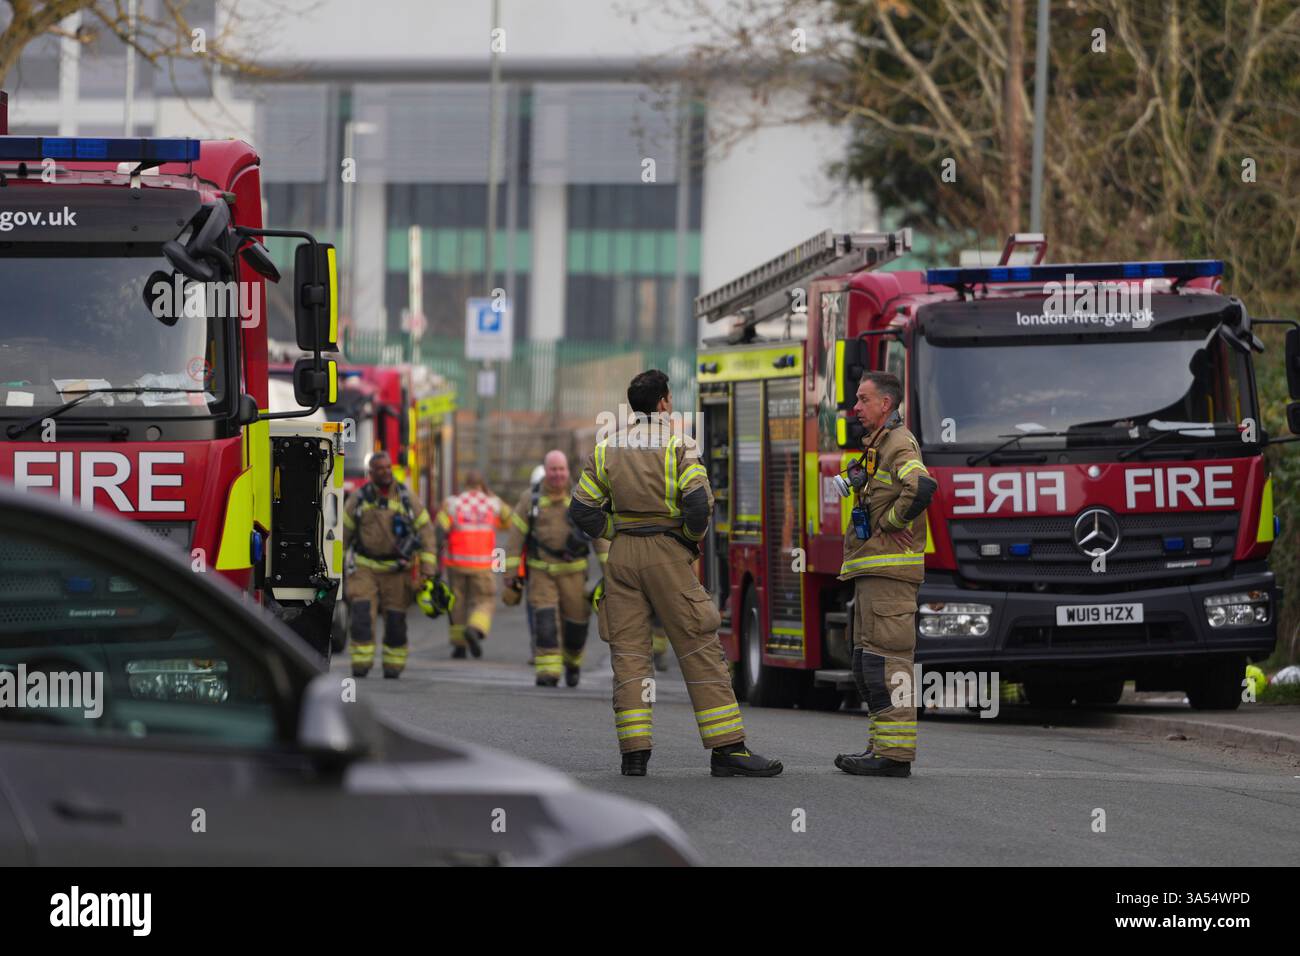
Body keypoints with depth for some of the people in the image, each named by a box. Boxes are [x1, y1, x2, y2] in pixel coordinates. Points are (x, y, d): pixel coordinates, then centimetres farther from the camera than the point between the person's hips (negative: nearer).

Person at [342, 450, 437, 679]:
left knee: (395, 620, 1)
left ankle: (394, 664, 18)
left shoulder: (406, 497, -4)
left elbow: (426, 531, -2)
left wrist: (429, 569, -8)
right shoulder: (359, 498, -2)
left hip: (397, 570, 0)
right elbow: (343, 533, 6)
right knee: (362, 615, -16)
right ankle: (361, 664, -13)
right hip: (366, 569, 0)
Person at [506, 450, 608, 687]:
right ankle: (548, 673, -15)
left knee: (575, 622, 4)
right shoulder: (530, 500, -1)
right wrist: (510, 572, -5)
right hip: (540, 571, -1)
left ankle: (572, 661, 33)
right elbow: (516, 537, 0)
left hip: (572, 572, 1)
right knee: (545, 620, -15)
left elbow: (600, 534, -1)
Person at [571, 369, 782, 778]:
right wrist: (693, 539, 2)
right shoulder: (678, 445, -5)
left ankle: (634, 752, -3)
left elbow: (583, 509, 6)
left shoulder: (607, 448, 9)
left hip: (622, 555, 4)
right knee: (700, 650, -2)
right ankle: (728, 749, -6)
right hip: (667, 552, -4)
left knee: (628, 652, 6)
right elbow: (699, 502, -16)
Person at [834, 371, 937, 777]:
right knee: (868, 663, 13)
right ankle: (883, 745, 17)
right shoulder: (877, 447, 22)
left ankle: (894, 753, -13)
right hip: (872, 570, 11)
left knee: (886, 659, -12)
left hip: (889, 567, -11)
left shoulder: (899, 445, -11)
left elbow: (921, 485, -30)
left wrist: (890, 522, -17)